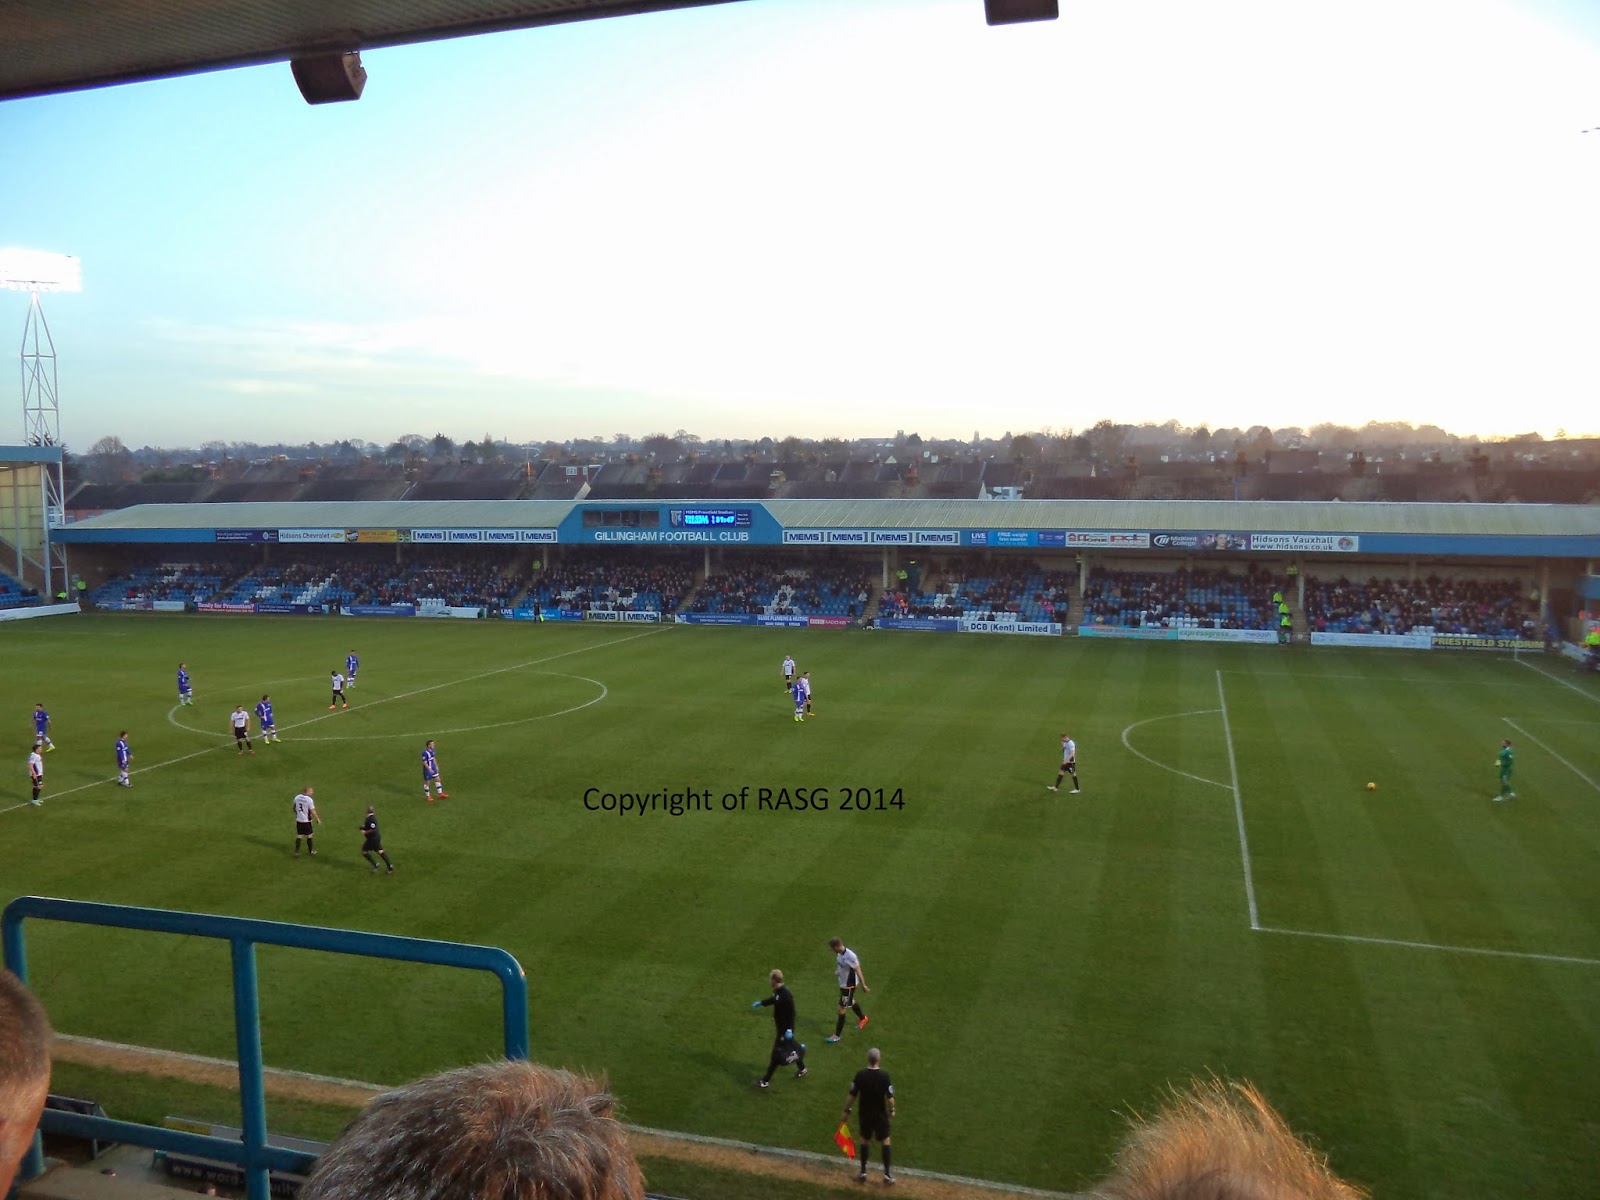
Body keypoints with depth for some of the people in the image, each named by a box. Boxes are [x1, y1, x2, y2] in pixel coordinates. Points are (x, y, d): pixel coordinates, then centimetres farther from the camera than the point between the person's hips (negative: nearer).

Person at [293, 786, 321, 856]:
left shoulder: (297, 797, -1)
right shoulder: (309, 800, -20)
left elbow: (294, 808, 12)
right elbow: (312, 811, -17)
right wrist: (317, 819, -4)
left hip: (298, 820, 5)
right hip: (307, 821, -5)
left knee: (298, 836, 13)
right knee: (309, 836, 10)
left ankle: (297, 852, 14)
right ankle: (311, 852, 22)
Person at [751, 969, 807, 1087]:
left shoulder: (785, 995, -28)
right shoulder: (777, 991, -1)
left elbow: (792, 1013, -26)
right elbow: (773, 999, 21)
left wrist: (789, 1030, -26)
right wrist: (760, 1003, 31)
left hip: (785, 1029, -9)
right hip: (780, 1027, 9)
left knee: (776, 1054, 0)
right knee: (791, 1047, 23)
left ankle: (766, 1081, 9)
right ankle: (802, 1069, 42)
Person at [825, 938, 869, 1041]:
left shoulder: (850, 956, -33)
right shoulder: (840, 952, -8)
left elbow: (858, 970, -24)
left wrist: (863, 985, -16)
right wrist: (837, 970, -2)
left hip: (849, 986, -8)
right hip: (843, 983, 8)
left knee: (842, 1009, 0)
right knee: (851, 1002, 29)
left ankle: (837, 1035, 13)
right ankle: (862, 1018, 54)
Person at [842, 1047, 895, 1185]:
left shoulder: (860, 1074, -12)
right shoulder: (884, 1075, -18)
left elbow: (852, 1095, -7)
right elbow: (890, 1097, -13)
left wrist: (846, 1110, 6)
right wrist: (891, 1110, 5)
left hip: (864, 1114, 2)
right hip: (880, 1114, -2)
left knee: (865, 1141, 17)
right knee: (885, 1141, 12)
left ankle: (863, 1173, 22)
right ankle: (888, 1174, 15)